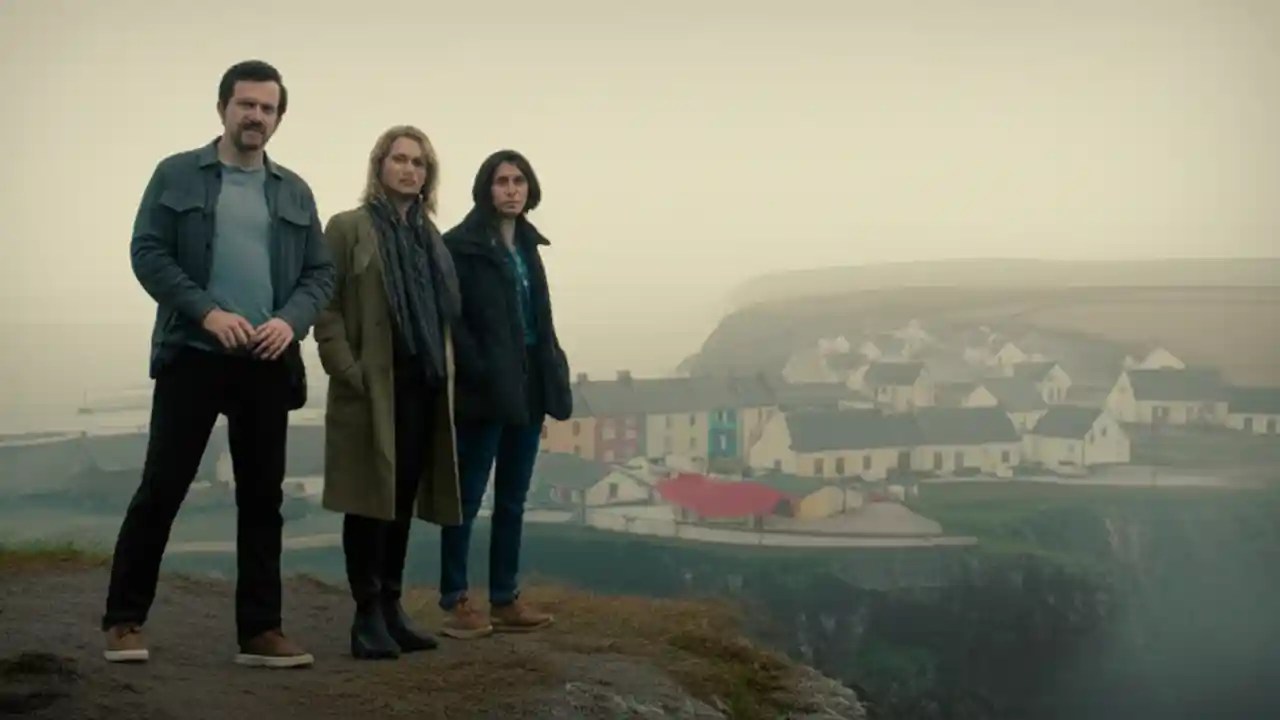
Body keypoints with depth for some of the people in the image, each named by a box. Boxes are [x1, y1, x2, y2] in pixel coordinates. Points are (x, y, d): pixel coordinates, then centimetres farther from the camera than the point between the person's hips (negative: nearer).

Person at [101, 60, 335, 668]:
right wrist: (208, 311, -16)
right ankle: (124, 620, 10)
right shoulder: (177, 174, 4)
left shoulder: (294, 192, 13)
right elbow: (147, 253, -4)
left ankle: (260, 630, 11)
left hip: (268, 363, 3)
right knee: (161, 488, -2)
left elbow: (320, 272, 11)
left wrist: (291, 320, -9)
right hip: (192, 354, -3)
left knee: (263, 497, 5)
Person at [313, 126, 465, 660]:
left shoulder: (431, 236, 18)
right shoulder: (348, 227, 1)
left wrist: (446, 373, 8)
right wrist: (347, 372, -15)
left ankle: (391, 606, 15)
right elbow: (327, 307, -6)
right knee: (371, 499, -4)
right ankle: (367, 614, 0)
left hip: (425, 386, 6)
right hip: (372, 386, -6)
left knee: (403, 499, 8)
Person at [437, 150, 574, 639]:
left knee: (513, 499, 10)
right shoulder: (461, 244, -6)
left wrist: (553, 370, 7)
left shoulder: (526, 245, 16)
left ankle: (504, 600, 15)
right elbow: (451, 317, -13)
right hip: (487, 387, -7)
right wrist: (478, 372, -20)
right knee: (469, 496, -2)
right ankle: (455, 602, 4)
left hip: (528, 384, 7)